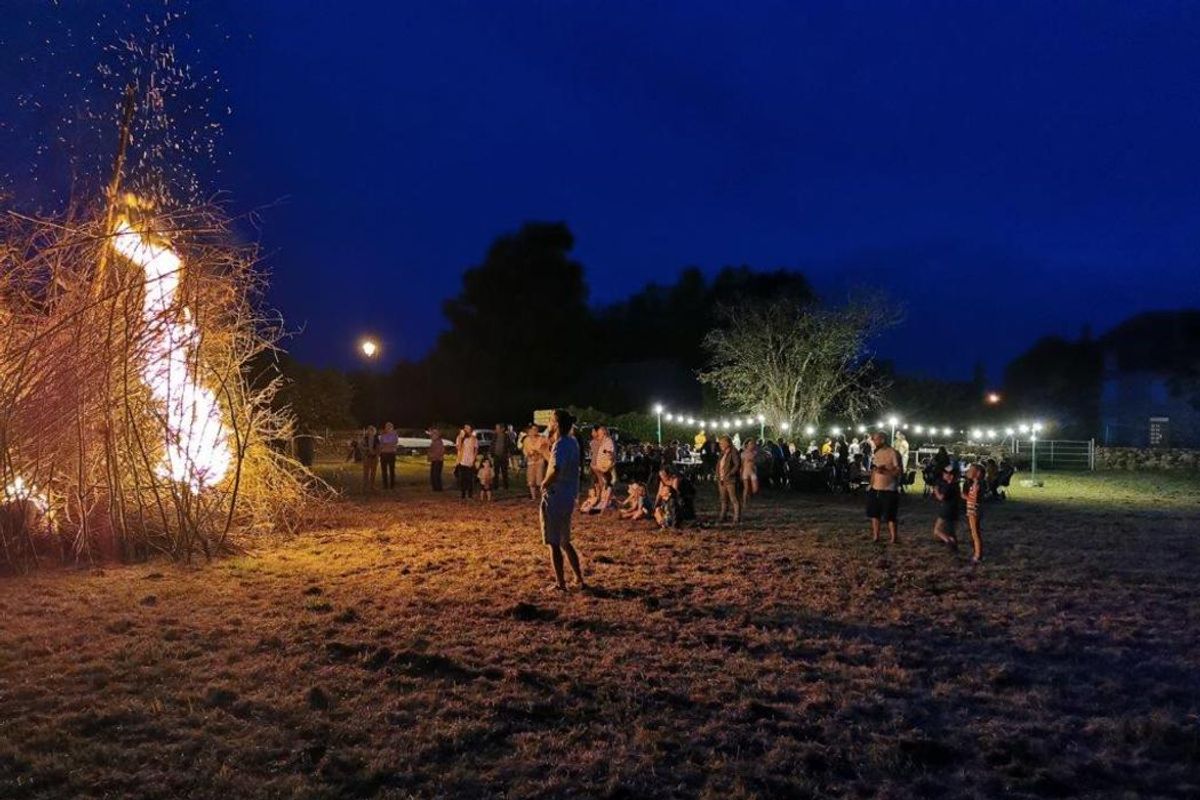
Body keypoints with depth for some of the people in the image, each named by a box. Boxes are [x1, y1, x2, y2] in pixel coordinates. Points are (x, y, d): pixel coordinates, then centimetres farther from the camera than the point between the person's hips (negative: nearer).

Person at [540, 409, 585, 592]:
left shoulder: (560, 445, -19)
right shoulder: (572, 442, 9)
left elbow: (556, 469, -38)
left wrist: (545, 482, -20)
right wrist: (550, 439, 14)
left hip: (555, 498, -9)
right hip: (568, 498, 9)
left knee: (554, 543, 2)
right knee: (565, 542, 20)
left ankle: (560, 584, 8)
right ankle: (579, 580, 22)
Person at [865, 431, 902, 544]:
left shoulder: (893, 453, -12)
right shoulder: (876, 453, 11)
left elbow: (898, 472, -14)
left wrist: (884, 471, -26)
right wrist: (871, 484, 12)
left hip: (889, 490, -7)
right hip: (875, 489, 7)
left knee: (890, 516, -3)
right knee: (874, 514, 12)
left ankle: (894, 538, 6)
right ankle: (875, 536, 22)